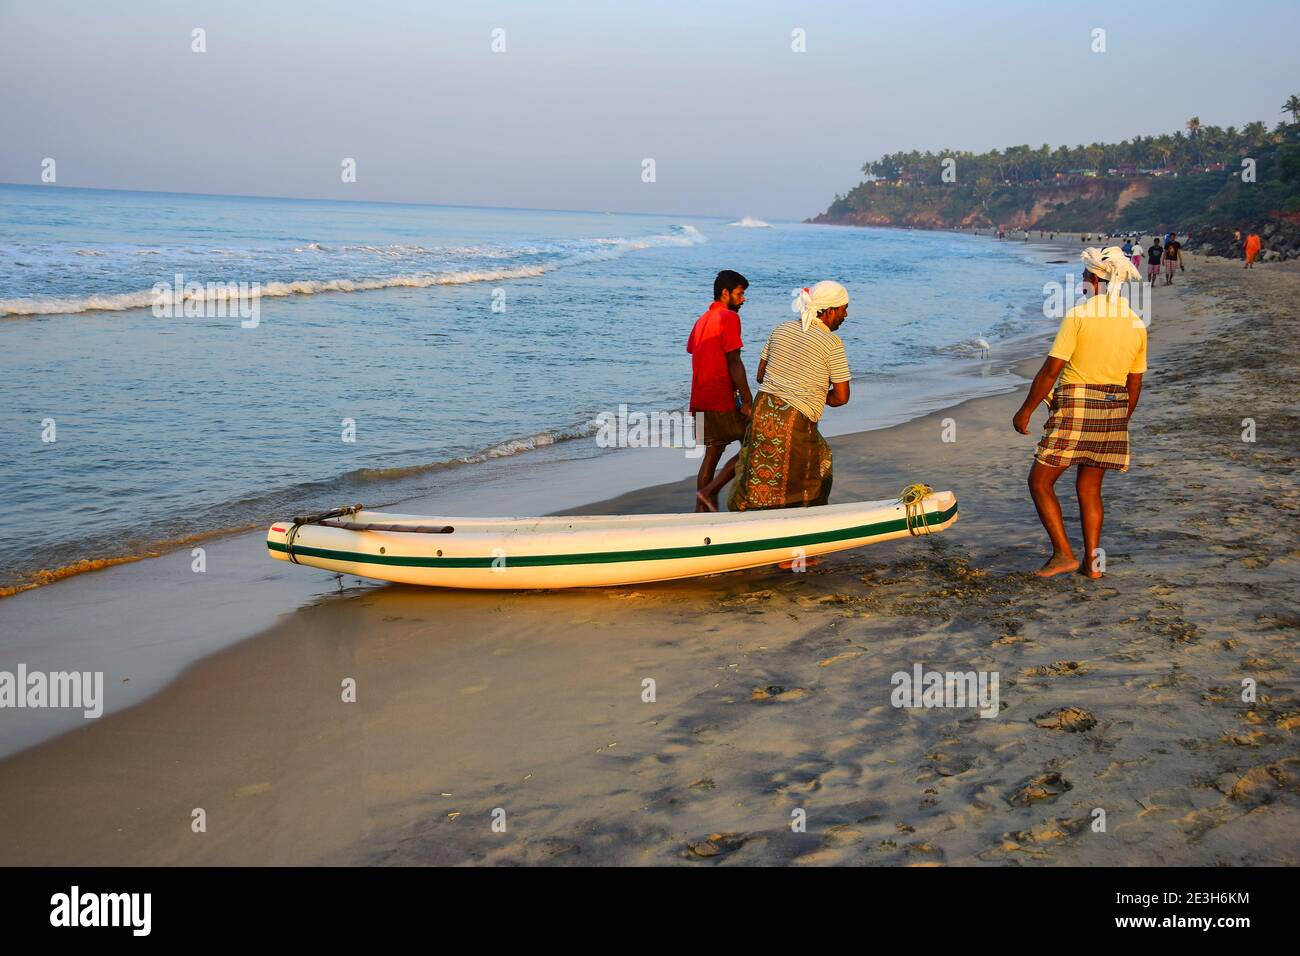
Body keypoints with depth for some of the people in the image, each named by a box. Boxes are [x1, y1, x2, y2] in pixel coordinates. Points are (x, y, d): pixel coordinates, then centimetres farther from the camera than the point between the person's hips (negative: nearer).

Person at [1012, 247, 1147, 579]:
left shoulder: (1079, 315, -11)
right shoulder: (1137, 324, 6)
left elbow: (1051, 370, -13)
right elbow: (1134, 385, 12)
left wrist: (1025, 411, -5)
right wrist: (1121, 422, 24)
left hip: (1074, 407, -6)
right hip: (1114, 409, 6)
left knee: (1040, 481, 5)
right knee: (1090, 489, 15)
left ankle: (1063, 554, -1)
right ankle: (1093, 562, 15)